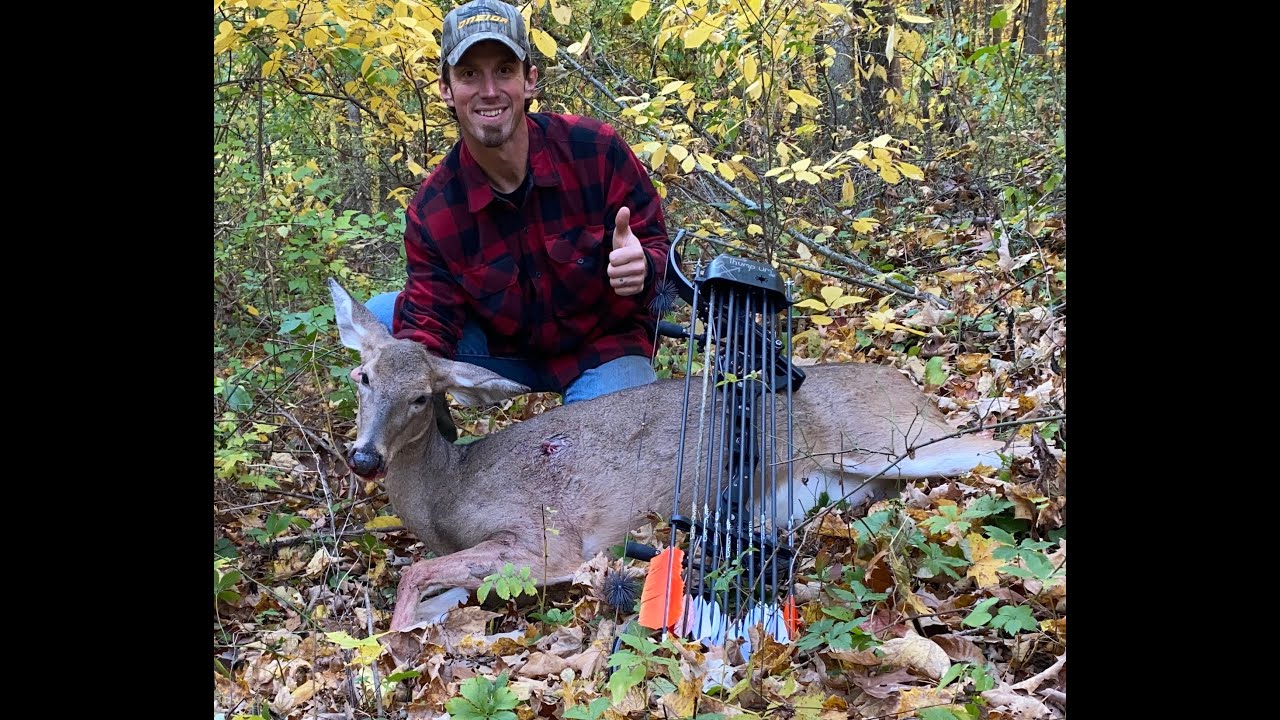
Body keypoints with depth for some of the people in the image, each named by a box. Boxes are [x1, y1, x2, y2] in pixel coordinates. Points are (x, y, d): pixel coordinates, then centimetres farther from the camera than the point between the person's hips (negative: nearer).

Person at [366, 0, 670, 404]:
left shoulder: (597, 151, -19)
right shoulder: (431, 212, -14)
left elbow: (655, 245, -12)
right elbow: (430, 321, -14)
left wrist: (642, 267, -38)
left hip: (604, 345, -2)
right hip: (504, 352, 3)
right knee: (380, 315, -11)